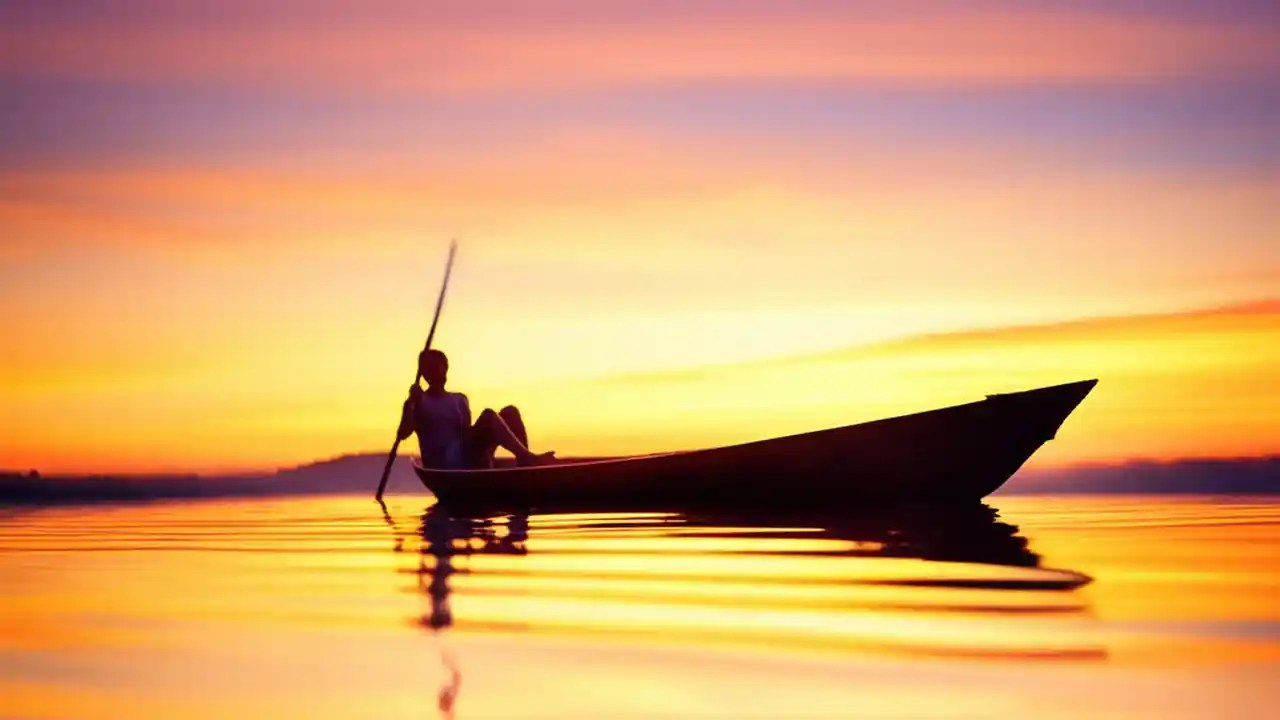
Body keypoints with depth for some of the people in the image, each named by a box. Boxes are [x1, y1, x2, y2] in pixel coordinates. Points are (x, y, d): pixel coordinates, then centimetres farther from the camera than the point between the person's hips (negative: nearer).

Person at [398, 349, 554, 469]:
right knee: (488, 416, -26)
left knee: (510, 412, -8)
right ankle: (530, 458, -39)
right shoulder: (417, 403, 9)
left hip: (468, 460, 5)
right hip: (443, 466, -5)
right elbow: (403, 434, -7)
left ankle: (525, 468, -25)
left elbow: (467, 433, 12)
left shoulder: (459, 400, 22)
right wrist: (412, 403, -18)